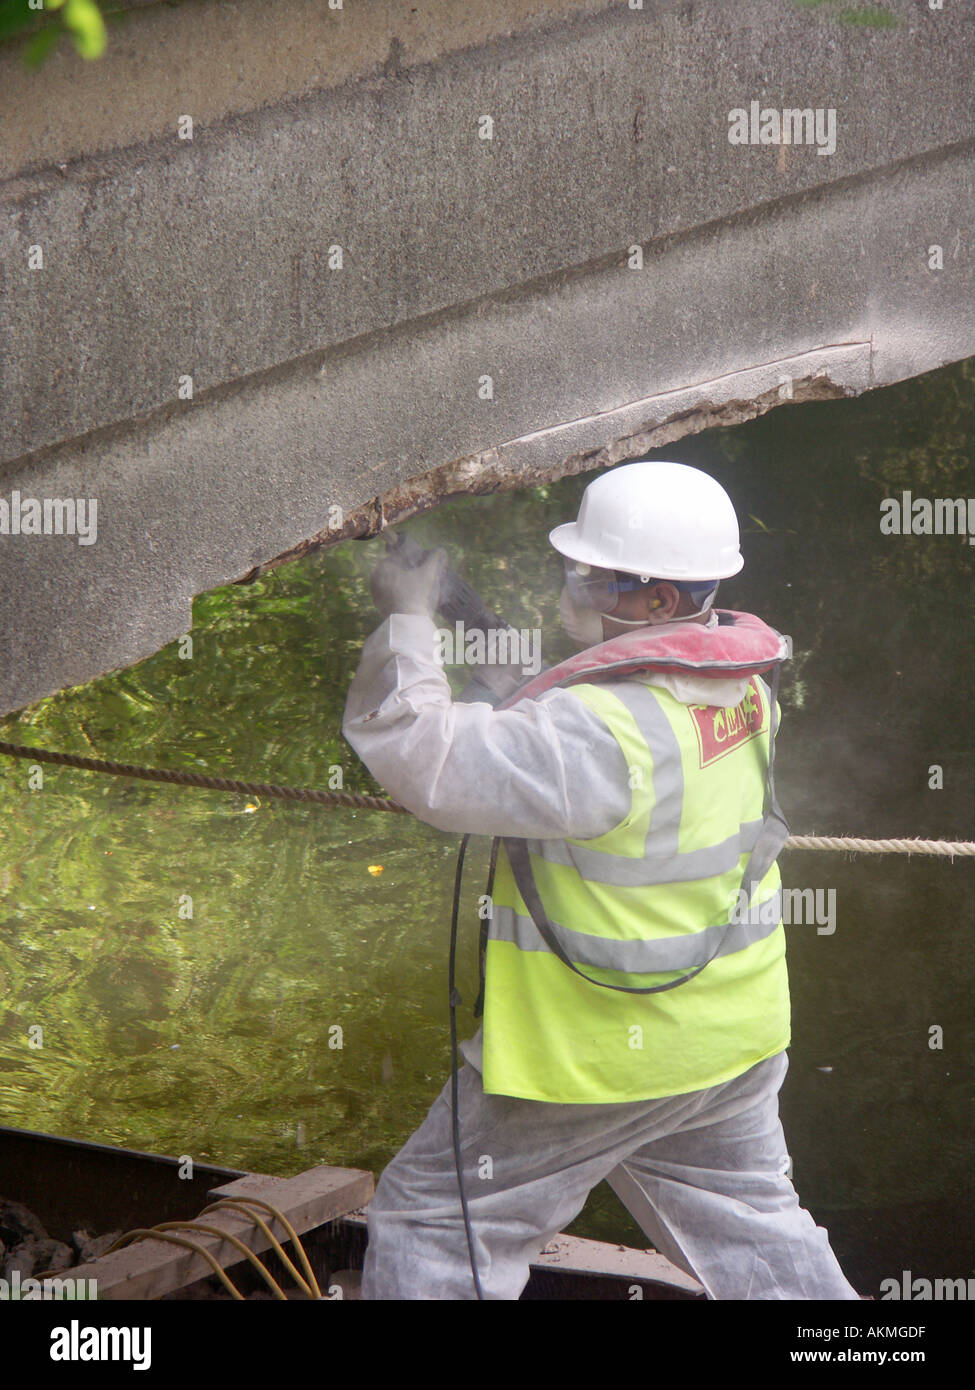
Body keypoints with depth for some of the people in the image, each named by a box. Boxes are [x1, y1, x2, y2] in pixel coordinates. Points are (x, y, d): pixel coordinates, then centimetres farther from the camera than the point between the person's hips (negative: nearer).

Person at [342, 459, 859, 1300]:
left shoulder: (605, 729, -29)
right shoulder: (737, 687, 0)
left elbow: (427, 760, -30)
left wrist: (407, 624, -20)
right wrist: (525, 709, 7)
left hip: (599, 1053, -8)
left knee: (437, 1217, 7)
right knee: (751, 1225, 22)